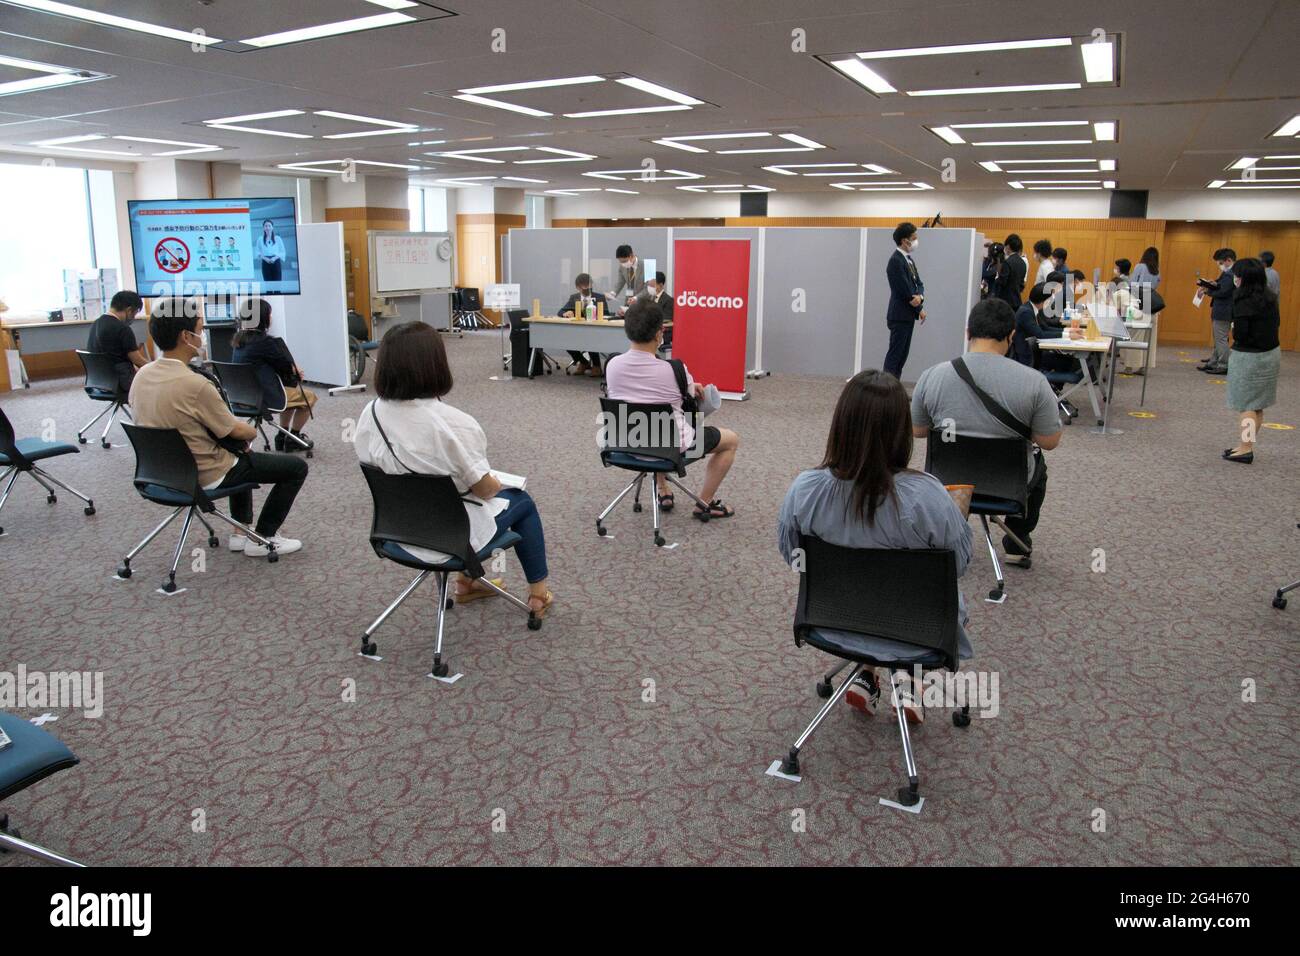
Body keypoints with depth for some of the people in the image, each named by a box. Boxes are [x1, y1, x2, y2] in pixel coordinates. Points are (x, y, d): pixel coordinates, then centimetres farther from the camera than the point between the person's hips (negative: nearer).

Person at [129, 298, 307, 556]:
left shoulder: (141, 376, -4)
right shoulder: (195, 384, -29)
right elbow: (236, 432, -17)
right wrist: (252, 431, 7)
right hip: (207, 476, -8)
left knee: (241, 456, 36)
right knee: (296, 467, 4)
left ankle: (241, 532, 34)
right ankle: (262, 539, 12)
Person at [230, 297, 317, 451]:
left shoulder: (238, 340, 5)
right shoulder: (266, 341, -20)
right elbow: (288, 366, -8)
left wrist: (293, 370, 7)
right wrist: (296, 370, 13)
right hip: (266, 398, -8)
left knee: (291, 392, 33)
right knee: (309, 396, 16)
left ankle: (282, 437, 34)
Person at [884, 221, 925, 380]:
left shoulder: (909, 259, 13)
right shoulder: (896, 261, -16)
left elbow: (918, 283, 12)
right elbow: (905, 290, -18)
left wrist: (920, 296, -10)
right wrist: (920, 309, -6)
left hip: (908, 315, 9)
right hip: (900, 316, -9)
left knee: (903, 355, 10)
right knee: (895, 354, -6)